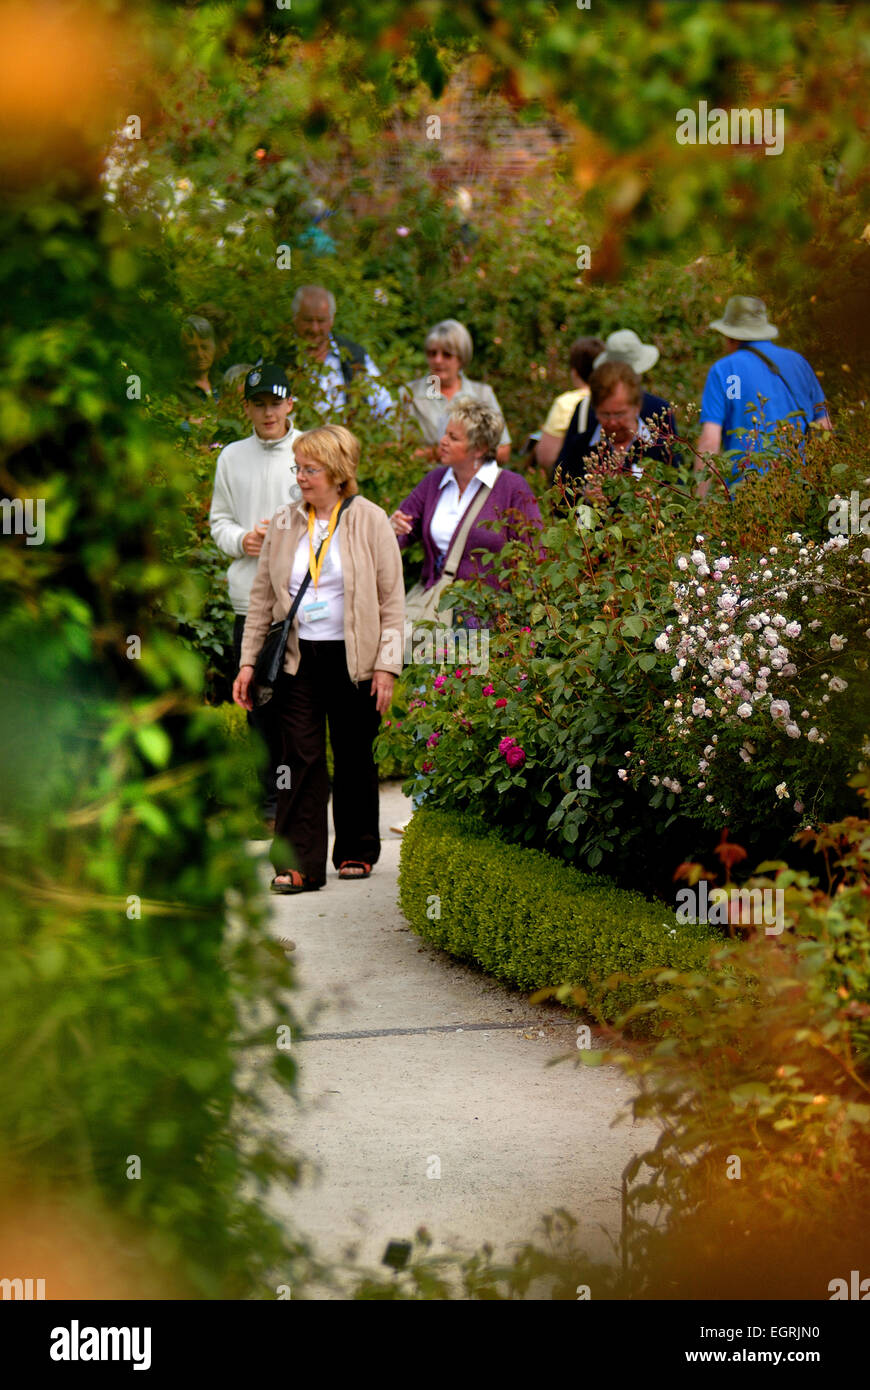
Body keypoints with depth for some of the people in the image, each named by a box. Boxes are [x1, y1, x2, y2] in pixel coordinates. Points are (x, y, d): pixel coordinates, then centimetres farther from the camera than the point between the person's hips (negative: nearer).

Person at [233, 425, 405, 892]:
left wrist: (386, 665, -8)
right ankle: (298, 864, -6)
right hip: (298, 658, 2)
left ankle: (357, 851, 24)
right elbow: (262, 596, 12)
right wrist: (248, 661, 6)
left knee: (354, 756, 9)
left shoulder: (369, 521, -2)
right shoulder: (283, 524, 7)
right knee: (301, 757, -5)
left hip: (352, 658, -2)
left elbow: (392, 599, -2)